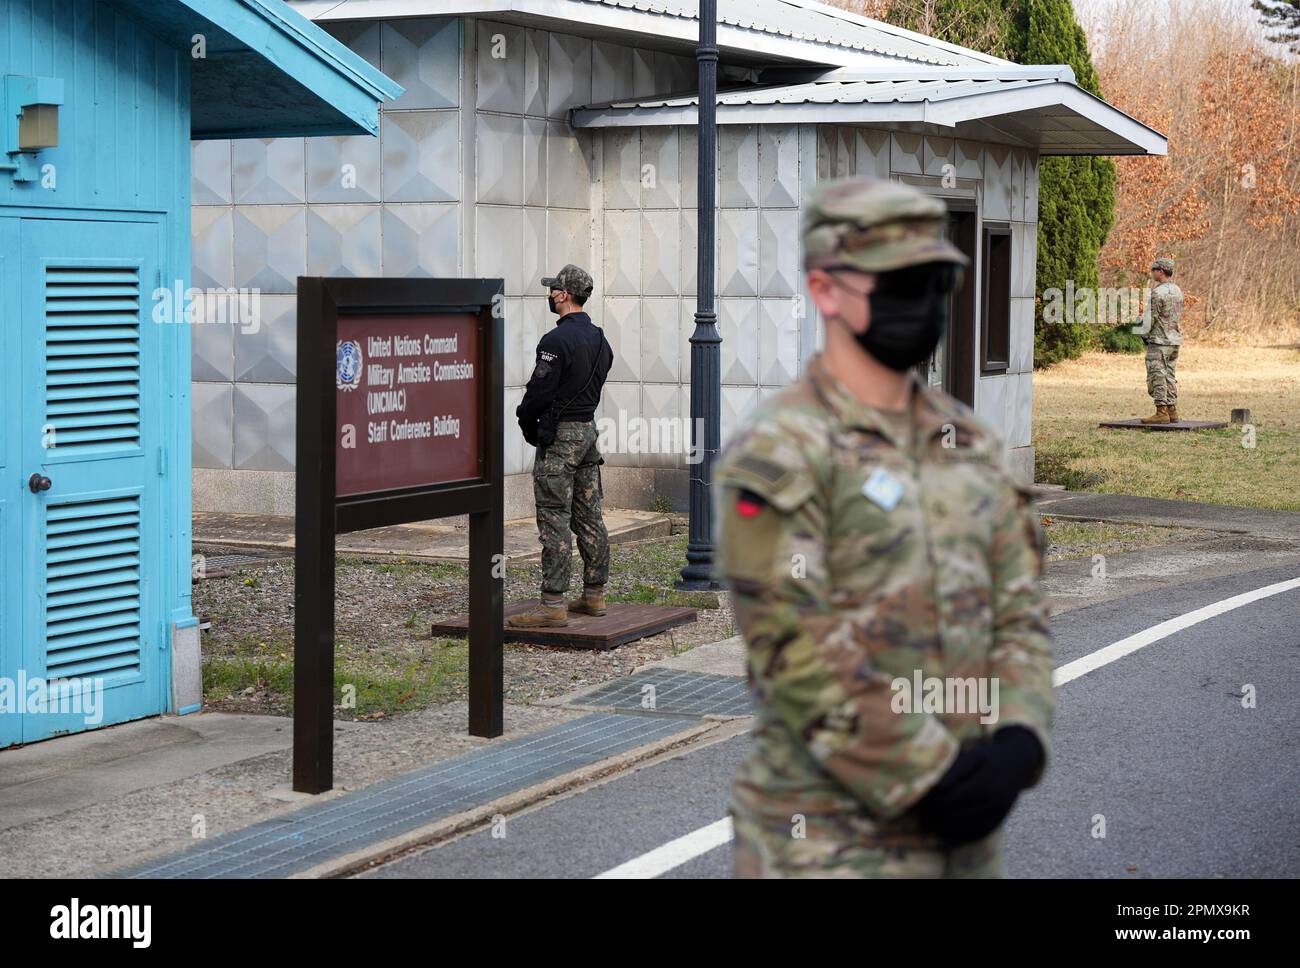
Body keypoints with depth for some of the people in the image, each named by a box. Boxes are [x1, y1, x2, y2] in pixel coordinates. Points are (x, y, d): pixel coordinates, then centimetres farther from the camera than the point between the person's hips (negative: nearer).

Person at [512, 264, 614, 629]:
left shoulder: (557, 340, -17)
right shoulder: (600, 339, 12)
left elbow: (539, 391, -18)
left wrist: (526, 421, 1)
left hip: (558, 436, -9)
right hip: (588, 430, 9)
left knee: (554, 520, -9)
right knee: (589, 518, 13)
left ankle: (552, 605, -11)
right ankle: (594, 595, 18)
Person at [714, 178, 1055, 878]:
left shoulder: (971, 444, 10)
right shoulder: (777, 457, -12)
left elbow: (1019, 609, 8)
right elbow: (797, 657, -18)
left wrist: (1019, 740, -9)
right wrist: (929, 779, -18)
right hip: (830, 840, -6)